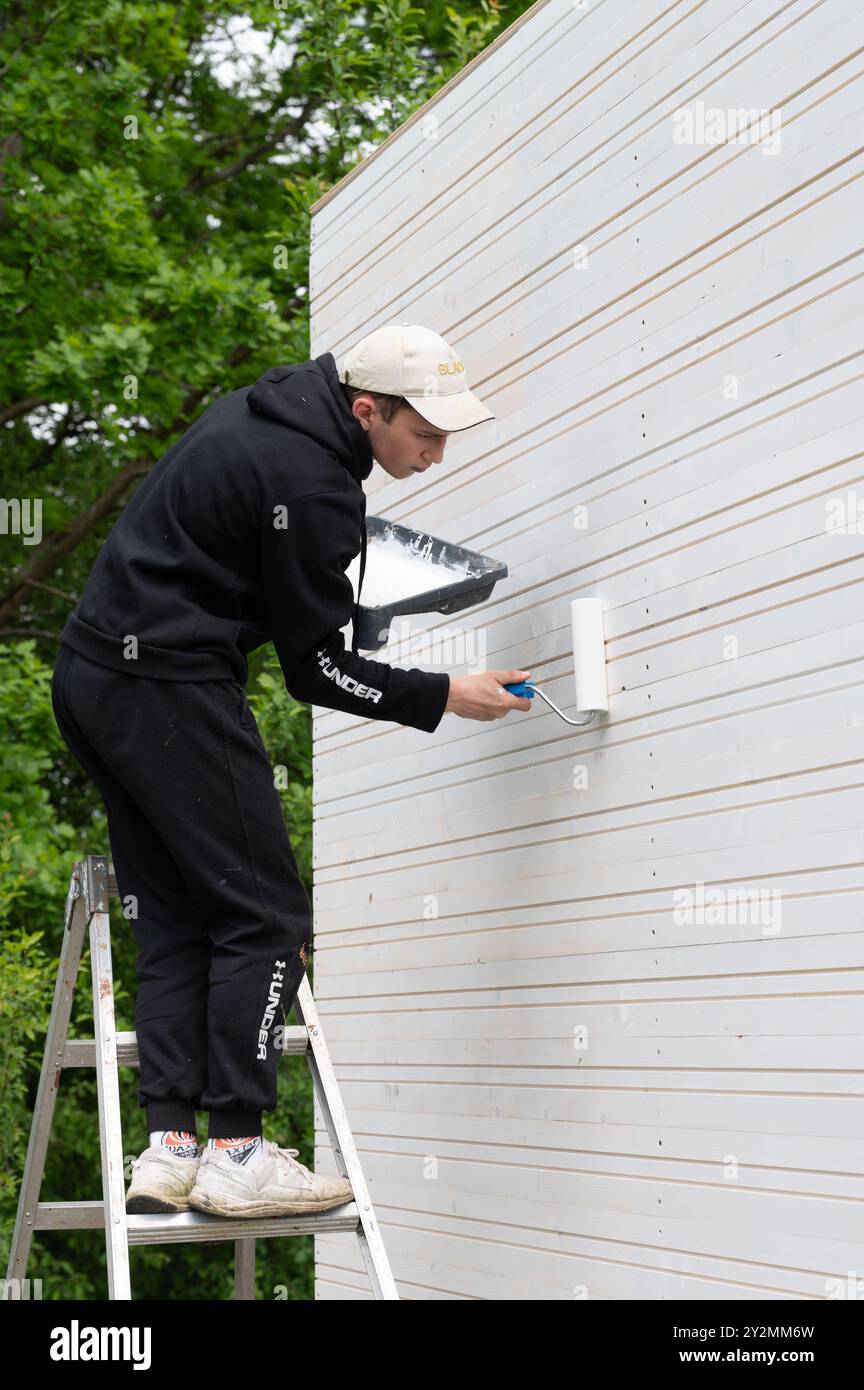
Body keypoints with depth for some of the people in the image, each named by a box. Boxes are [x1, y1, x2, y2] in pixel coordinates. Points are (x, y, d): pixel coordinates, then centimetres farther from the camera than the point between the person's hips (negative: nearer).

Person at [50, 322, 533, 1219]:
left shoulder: (272, 406, 12)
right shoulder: (311, 483, -17)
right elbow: (316, 669, -11)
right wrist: (444, 698, -4)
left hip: (91, 674, 10)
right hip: (168, 689, -10)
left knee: (177, 924, 9)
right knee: (264, 915, -5)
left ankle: (168, 1150, 6)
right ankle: (236, 1157, -5)